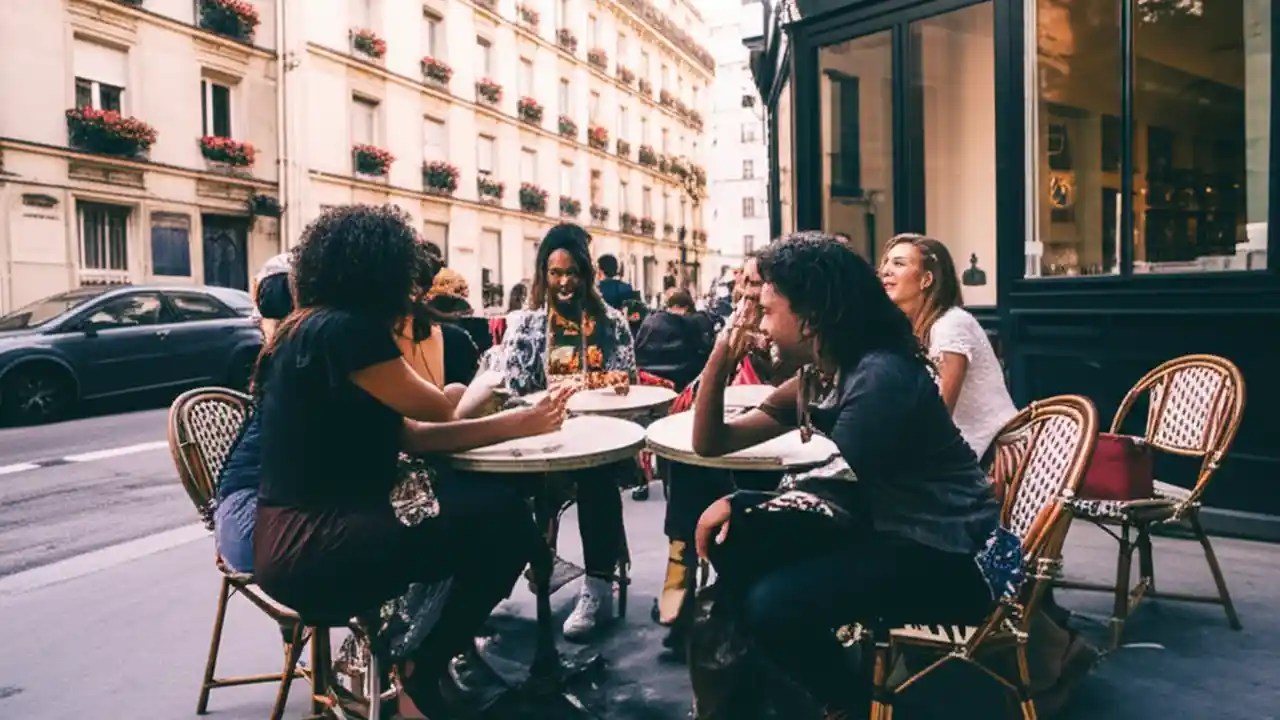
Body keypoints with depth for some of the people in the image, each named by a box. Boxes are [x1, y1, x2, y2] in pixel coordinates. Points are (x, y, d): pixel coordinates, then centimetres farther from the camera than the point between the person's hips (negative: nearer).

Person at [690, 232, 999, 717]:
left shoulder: (880, 377, -23)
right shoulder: (814, 378, 3)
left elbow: (841, 497, -20)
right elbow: (710, 443, 6)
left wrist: (736, 505, -11)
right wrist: (721, 354, -6)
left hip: (947, 557, -8)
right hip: (883, 530, 9)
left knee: (776, 602, -25)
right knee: (732, 539, -4)